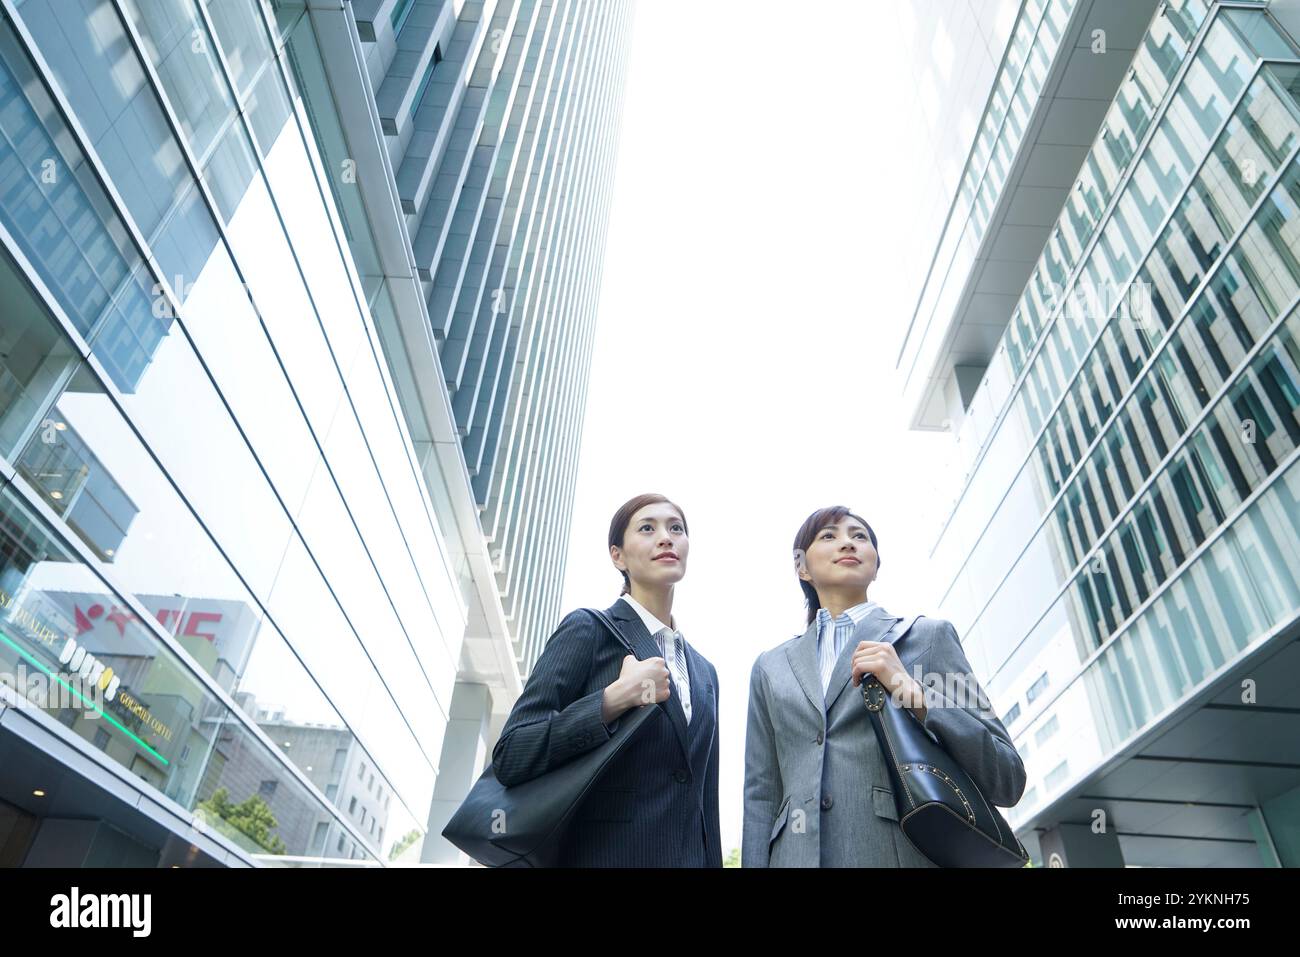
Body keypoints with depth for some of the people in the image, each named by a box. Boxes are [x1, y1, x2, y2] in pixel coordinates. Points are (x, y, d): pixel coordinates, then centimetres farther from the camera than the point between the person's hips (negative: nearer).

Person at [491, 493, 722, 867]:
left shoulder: (705, 672, 12)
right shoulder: (587, 629, -6)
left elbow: (705, 802, 13)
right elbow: (509, 758, -13)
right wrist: (614, 699, -21)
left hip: (691, 856, 6)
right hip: (602, 853, -5)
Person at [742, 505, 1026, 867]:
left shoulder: (929, 635, 5)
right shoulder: (771, 667, 11)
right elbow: (761, 796, 9)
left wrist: (915, 694, -14)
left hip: (910, 853, -1)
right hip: (796, 854, 2)